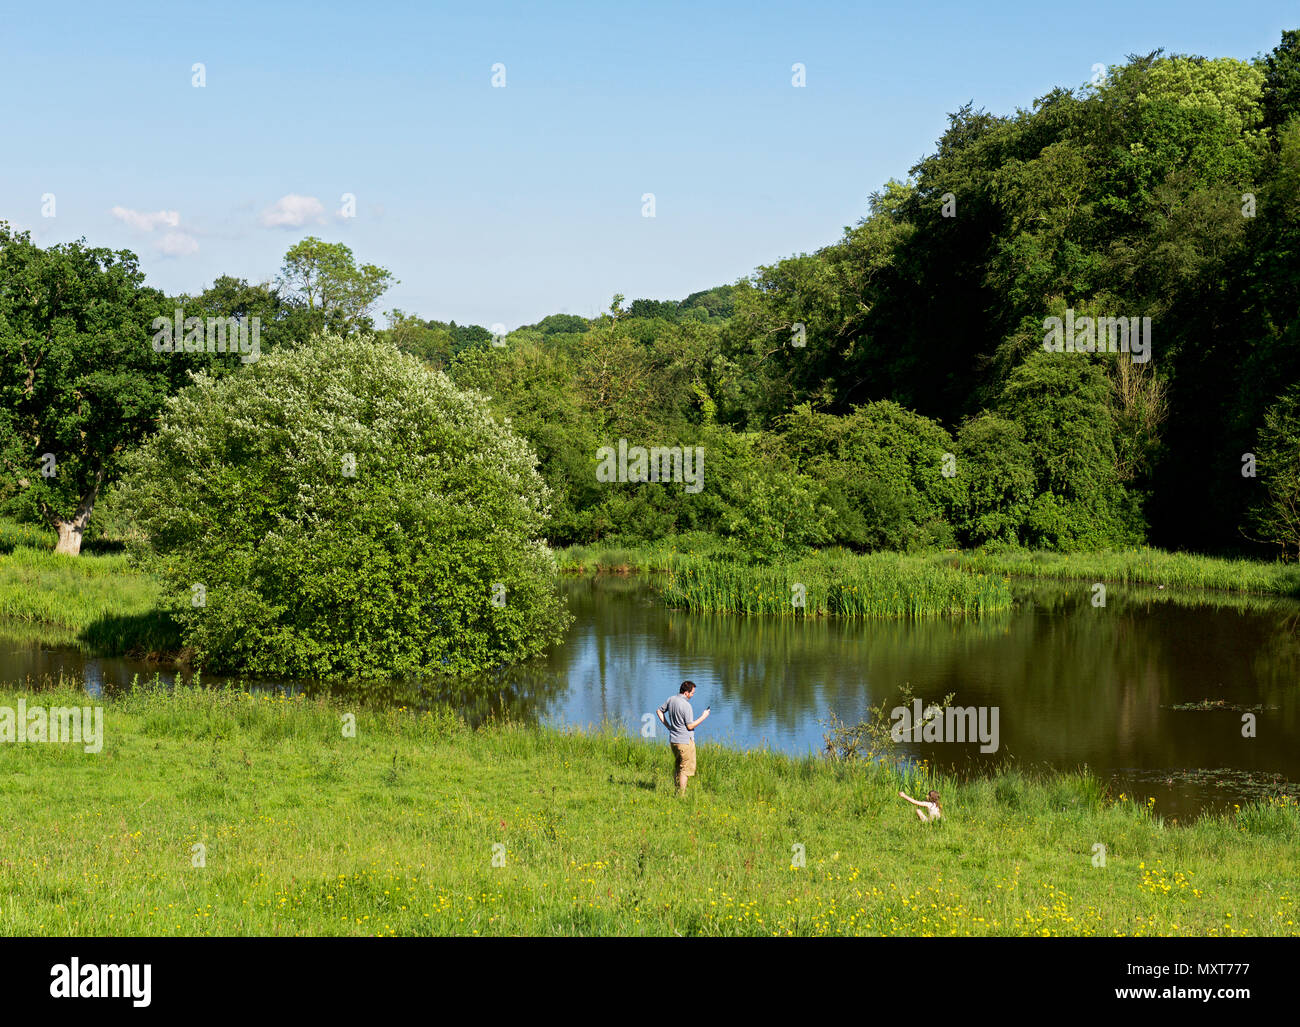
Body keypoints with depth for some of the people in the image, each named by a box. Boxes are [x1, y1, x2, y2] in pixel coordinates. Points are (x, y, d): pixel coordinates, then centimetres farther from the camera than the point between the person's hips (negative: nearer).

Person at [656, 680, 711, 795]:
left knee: (677, 767, 17)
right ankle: (681, 794, -1)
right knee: (685, 768, -1)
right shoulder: (686, 706, -21)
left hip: (673, 740, 8)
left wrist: (667, 725, 18)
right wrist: (703, 717, -7)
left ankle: (677, 791, 22)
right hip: (685, 741, -8)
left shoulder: (671, 699, 2)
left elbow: (659, 711, 15)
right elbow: (690, 726, -16)